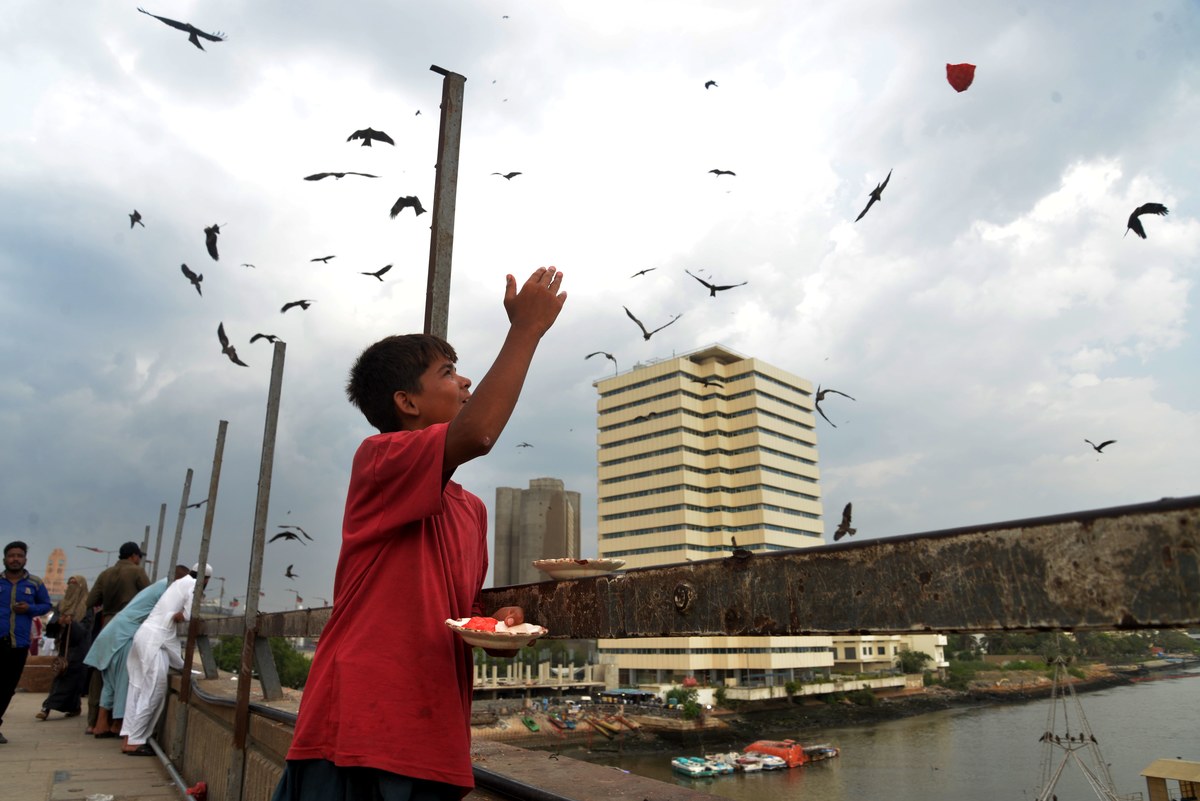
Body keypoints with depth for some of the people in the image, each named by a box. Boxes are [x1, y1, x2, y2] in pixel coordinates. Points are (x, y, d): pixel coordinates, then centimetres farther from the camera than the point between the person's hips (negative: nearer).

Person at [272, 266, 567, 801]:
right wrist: (526, 330, -20)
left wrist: (498, 624, 0)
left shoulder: (472, 510, 14)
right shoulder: (377, 458, -9)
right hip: (357, 738, -7)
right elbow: (476, 434, -29)